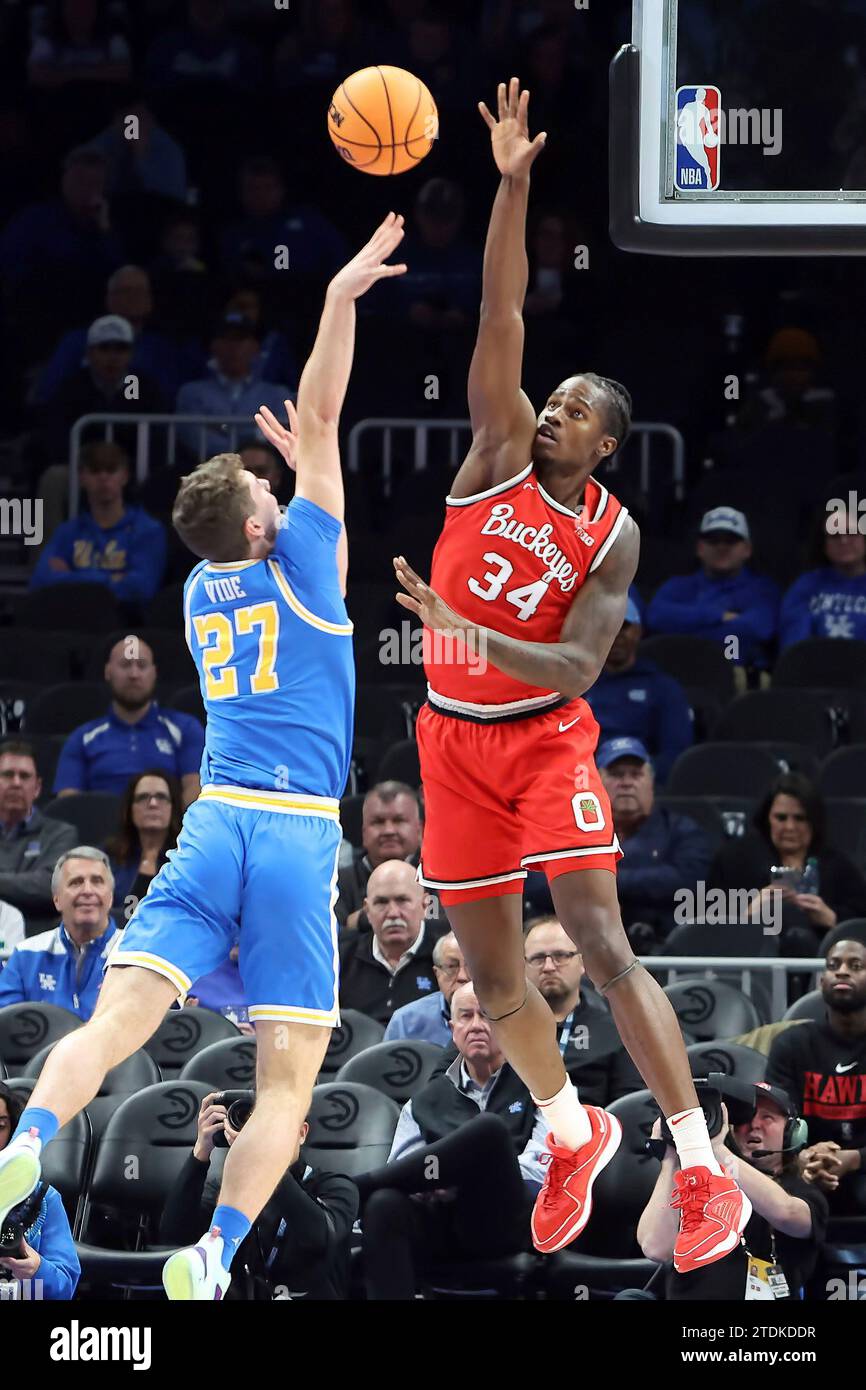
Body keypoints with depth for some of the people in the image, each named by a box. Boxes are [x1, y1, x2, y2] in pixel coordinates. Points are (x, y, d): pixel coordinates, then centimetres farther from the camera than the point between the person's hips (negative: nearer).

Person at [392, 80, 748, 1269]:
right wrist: (513, 185, -22)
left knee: (600, 943, -14)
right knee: (491, 971, 8)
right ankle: (576, 1137, 31)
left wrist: (474, 636, -33)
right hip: (455, 739, 4)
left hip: (545, 735, -4)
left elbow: (577, 667, -16)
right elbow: (500, 314, -12)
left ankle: (707, 1171, -12)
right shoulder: (502, 450, -2)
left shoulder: (613, 538, -7)